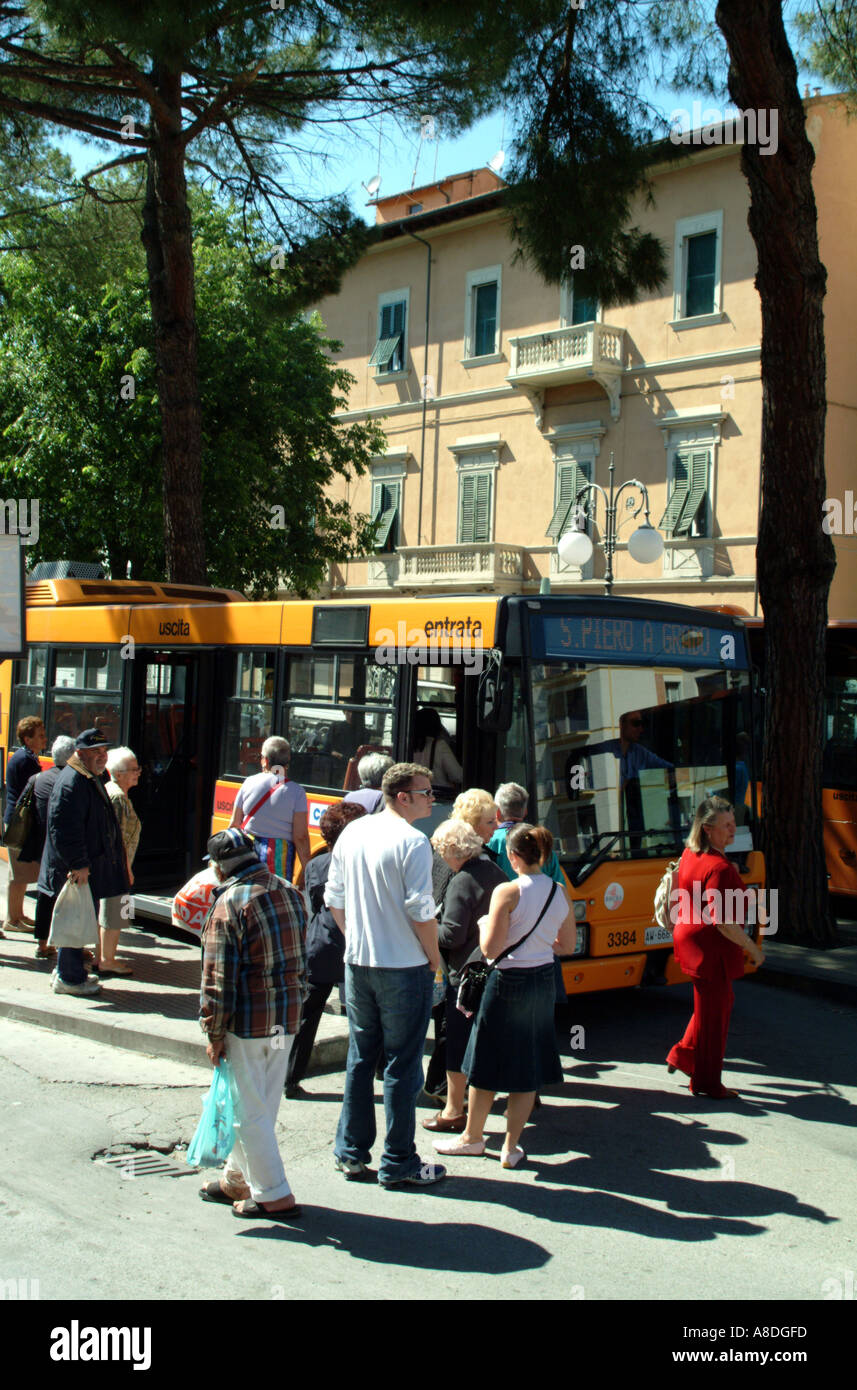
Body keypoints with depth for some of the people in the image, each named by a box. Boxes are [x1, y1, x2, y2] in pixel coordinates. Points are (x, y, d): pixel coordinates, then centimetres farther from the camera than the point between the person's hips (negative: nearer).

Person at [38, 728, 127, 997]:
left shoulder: (91, 779, 15)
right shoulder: (72, 782, -19)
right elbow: (64, 828, -26)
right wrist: (78, 864, -26)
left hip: (86, 867, 10)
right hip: (77, 871, -10)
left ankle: (67, 970, 30)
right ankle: (69, 978, 7)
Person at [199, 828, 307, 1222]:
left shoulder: (229, 905, -17)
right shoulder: (289, 893, 5)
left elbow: (218, 978, -16)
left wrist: (214, 1033, -7)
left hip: (247, 1023, -7)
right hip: (288, 1019, 8)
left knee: (250, 1111, 4)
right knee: (262, 1106, 18)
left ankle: (273, 1195, 9)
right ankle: (238, 1179, 33)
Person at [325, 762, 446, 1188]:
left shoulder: (352, 833, 7)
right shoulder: (412, 841, -16)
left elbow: (334, 897, 12)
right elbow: (420, 911, -19)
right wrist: (434, 957, -6)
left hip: (357, 962, 7)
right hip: (403, 967, -7)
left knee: (359, 1057, 17)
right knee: (402, 1065, 3)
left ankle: (351, 1152, 24)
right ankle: (398, 1163, 9)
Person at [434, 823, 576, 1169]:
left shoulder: (507, 892, -17)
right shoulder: (559, 892, 1)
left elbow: (490, 949, -18)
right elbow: (567, 946, 11)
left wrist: (484, 923, 0)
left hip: (508, 982, -6)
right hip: (543, 981, 6)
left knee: (487, 1064, 11)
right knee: (529, 1066, 12)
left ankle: (472, 1138, 25)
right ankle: (511, 1147, 18)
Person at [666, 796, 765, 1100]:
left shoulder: (689, 854, 2)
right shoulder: (719, 868, -26)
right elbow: (722, 921, -28)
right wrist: (752, 948, -16)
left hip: (688, 937, 9)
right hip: (710, 948, -9)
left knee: (721, 1001, 25)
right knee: (713, 1013, 5)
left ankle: (683, 1055, 32)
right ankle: (707, 1083, 18)